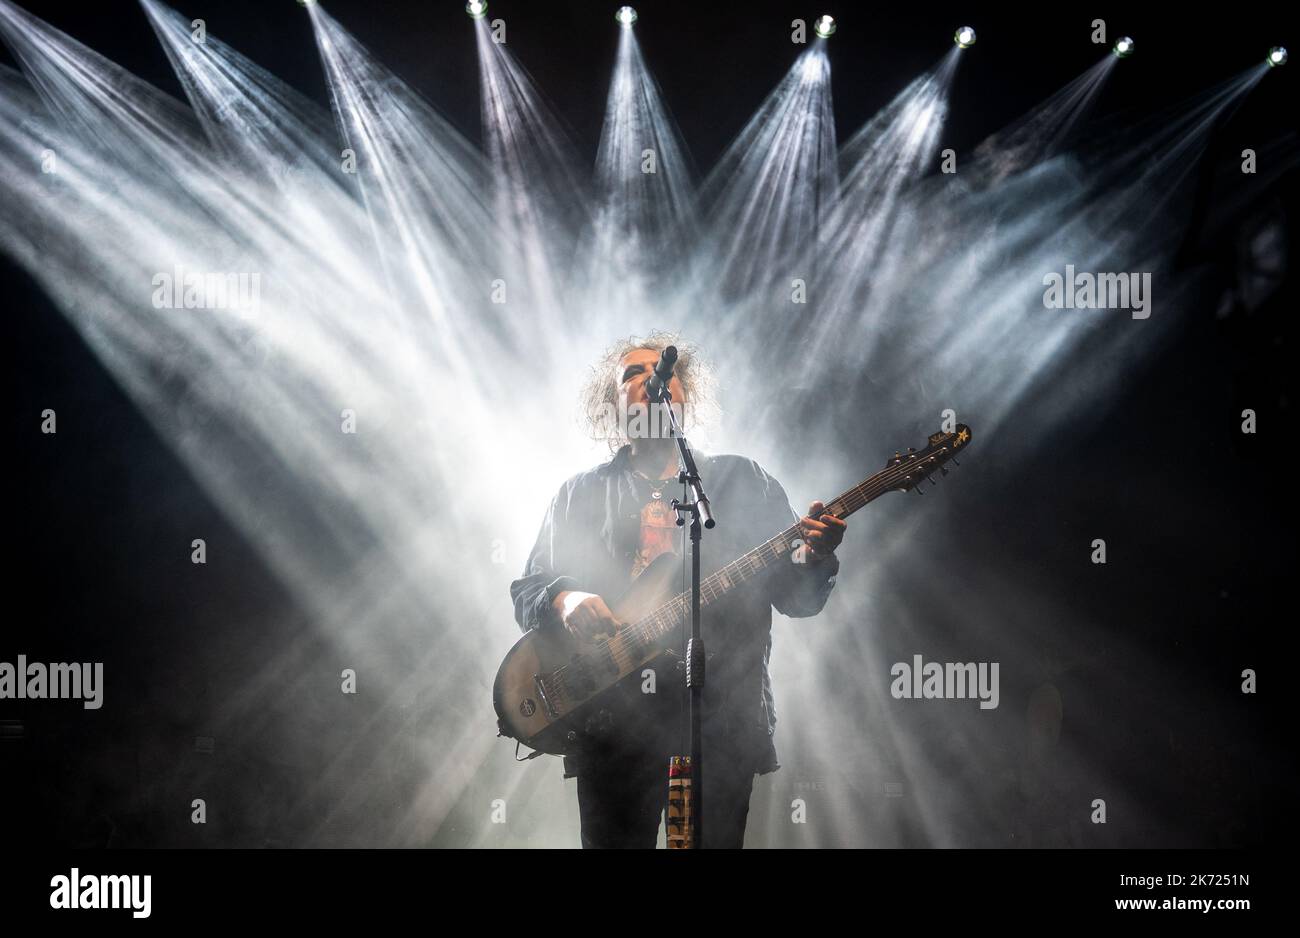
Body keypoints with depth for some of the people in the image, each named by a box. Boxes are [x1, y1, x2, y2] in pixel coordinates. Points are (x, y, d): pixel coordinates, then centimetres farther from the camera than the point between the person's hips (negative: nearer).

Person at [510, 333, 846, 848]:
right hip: (612, 720, 0)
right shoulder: (581, 493, 14)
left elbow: (795, 596, 7)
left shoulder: (743, 480, 12)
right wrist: (564, 600, -12)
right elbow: (527, 591, 10)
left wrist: (813, 560, -16)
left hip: (723, 715, 0)